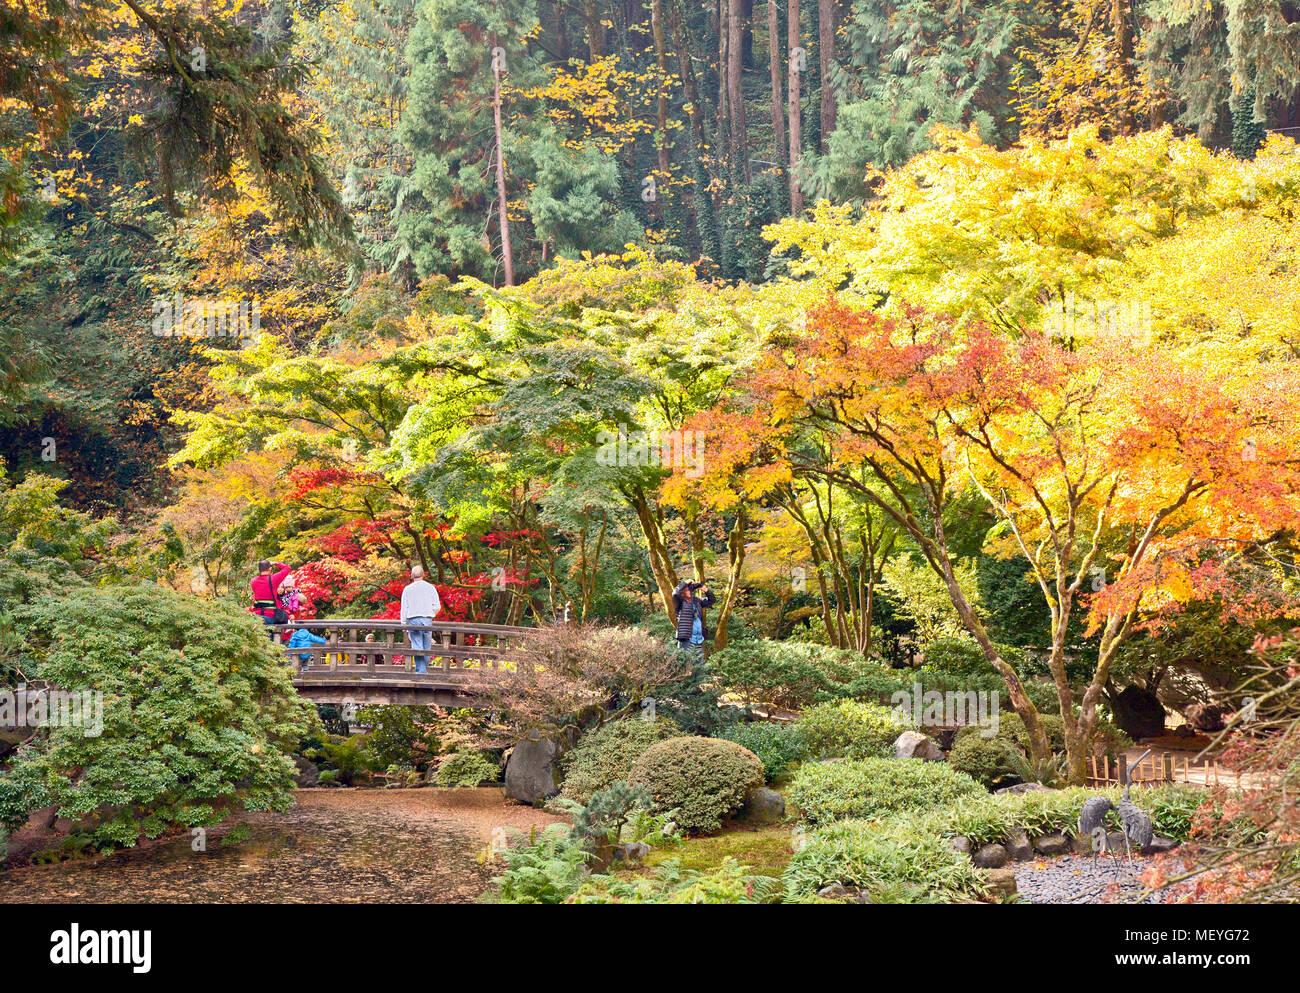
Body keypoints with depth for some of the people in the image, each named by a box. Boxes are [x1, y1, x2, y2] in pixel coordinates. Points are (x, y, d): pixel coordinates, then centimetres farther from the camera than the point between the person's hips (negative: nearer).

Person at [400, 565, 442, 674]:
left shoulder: (408, 589, 2)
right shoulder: (430, 587, 5)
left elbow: (404, 608, 3)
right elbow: (437, 606, 2)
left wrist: (404, 624, 8)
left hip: (413, 620, -1)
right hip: (427, 620, 1)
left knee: (417, 648, -4)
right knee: (426, 648, 9)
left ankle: (420, 671, -12)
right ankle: (425, 670, 11)